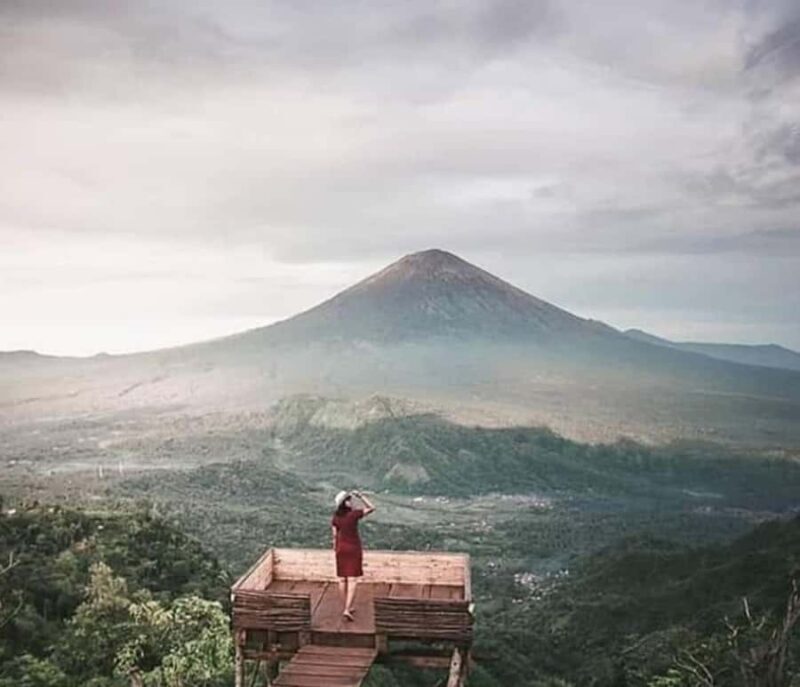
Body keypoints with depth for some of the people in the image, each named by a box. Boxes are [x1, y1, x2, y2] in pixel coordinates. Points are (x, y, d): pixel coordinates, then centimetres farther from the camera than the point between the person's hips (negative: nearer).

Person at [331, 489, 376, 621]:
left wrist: (336, 550, 10)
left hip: (341, 548, 5)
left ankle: (347, 607, 22)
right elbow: (372, 508, -8)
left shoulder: (335, 517, -4)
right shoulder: (354, 513, -17)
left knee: (342, 579, 13)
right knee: (352, 580, -3)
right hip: (354, 548, -5)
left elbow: (335, 535, 0)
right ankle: (347, 609, -13)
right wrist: (360, 496, -7)